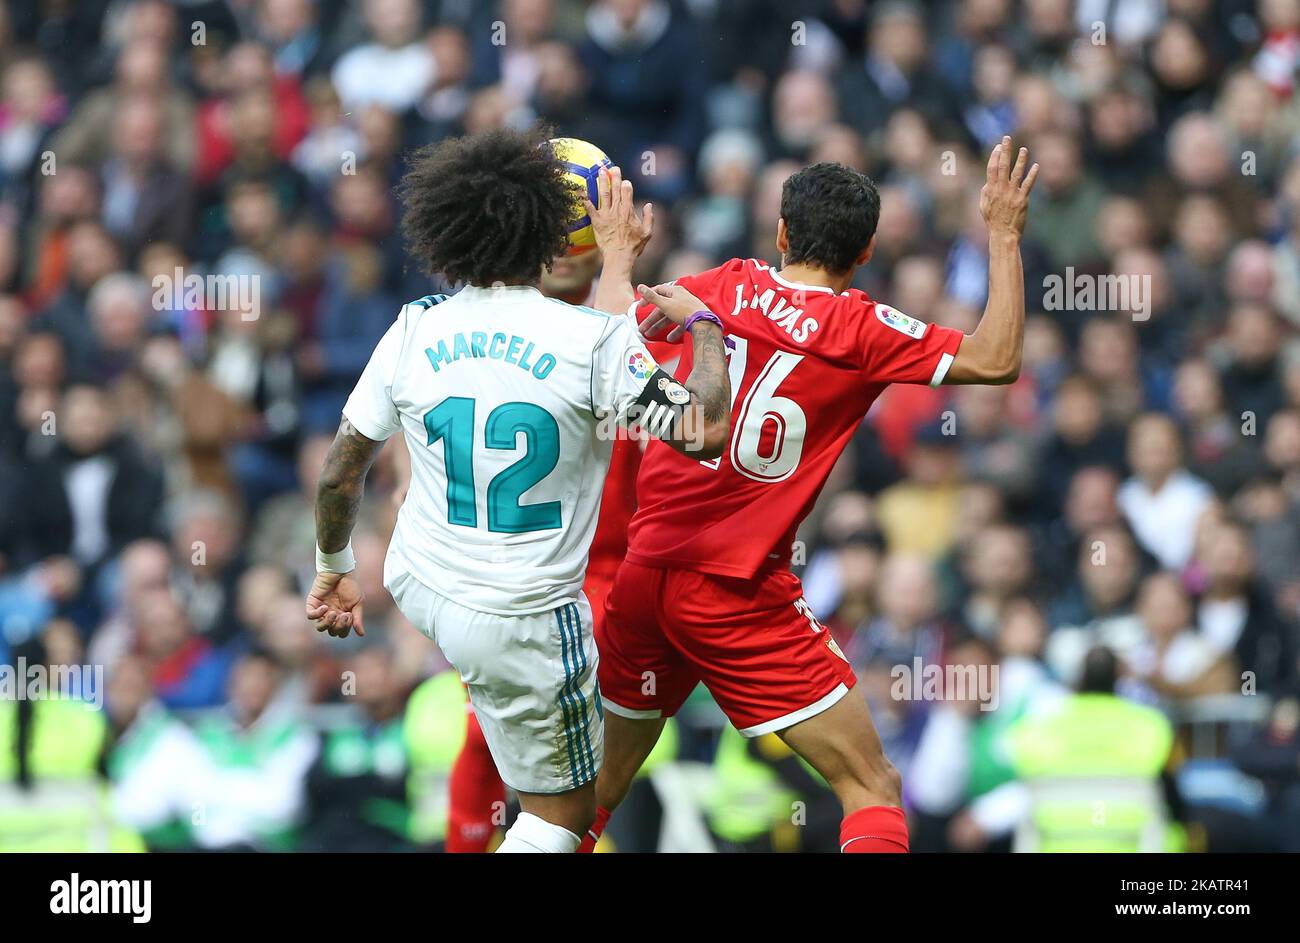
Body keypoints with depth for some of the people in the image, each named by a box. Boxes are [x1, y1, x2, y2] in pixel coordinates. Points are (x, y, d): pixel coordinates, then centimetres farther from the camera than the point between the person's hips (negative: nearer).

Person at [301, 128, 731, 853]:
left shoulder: (415, 331, -7)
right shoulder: (594, 338, -20)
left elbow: (342, 473, 1)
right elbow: (705, 433, -21)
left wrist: (334, 568, 19)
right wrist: (702, 324, -4)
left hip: (418, 592, 5)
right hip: (524, 624, -5)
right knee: (562, 813, 11)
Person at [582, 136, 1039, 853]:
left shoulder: (726, 287, 4)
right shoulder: (859, 329, -8)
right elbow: (996, 360, -9)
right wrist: (1004, 236, -2)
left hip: (644, 572, 5)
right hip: (739, 599, -5)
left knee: (599, 790, 23)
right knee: (873, 789, -3)